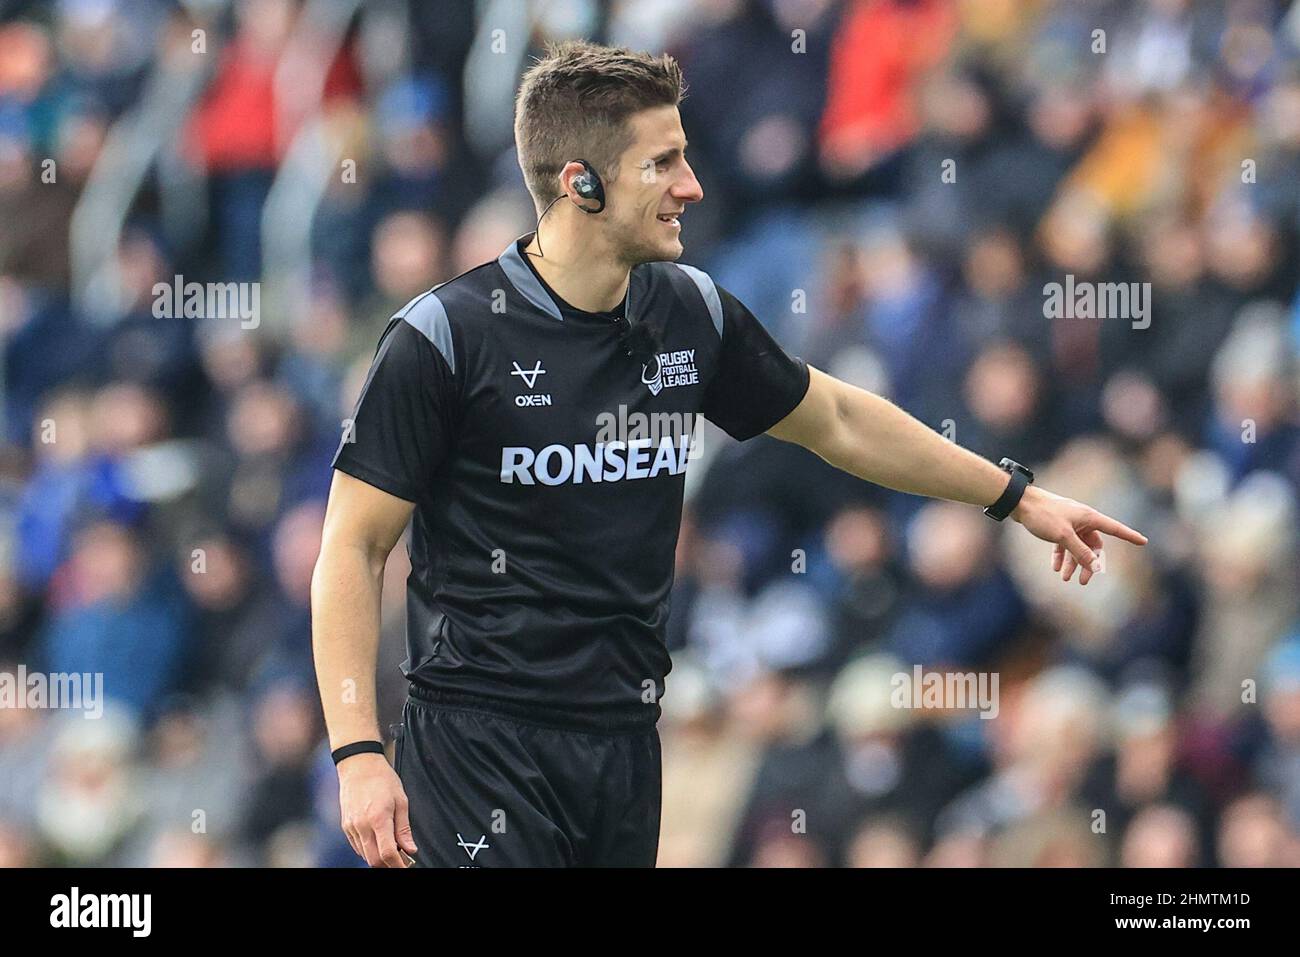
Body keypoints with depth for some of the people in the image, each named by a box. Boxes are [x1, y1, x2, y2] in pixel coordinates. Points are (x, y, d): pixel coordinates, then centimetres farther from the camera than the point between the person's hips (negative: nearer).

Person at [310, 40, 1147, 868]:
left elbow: (836, 419, 24)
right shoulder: (446, 335, -10)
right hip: (481, 735, -5)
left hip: (627, 739, 5)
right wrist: (358, 755, -16)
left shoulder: (693, 315, 6)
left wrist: (1017, 497, 31)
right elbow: (354, 548, -8)